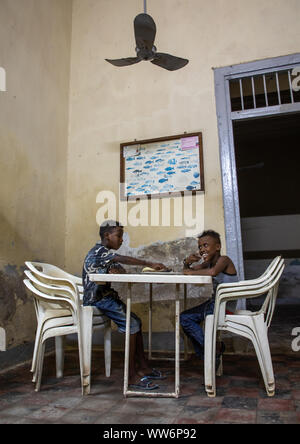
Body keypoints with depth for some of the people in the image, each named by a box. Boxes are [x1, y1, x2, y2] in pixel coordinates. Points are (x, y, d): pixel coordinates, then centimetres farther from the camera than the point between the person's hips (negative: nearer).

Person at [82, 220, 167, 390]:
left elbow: (122, 271, 8)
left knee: (136, 321, 7)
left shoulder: (105, 253, 17)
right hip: (97, 300, -10)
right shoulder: (99, 251, -15)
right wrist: (150, 264, -33)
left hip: (106, 296, 10)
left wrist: (116, 270, -16)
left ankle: (143, 367, 12)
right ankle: (131, 376, -13)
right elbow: (123, 259, -31)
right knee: (131, 324, -19)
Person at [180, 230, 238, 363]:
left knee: (208, 311, -35)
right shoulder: (207, 263, 9)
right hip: (215, 302, 9)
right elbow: (187, 271, 14)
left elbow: (213, 272, -37)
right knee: (185, 318, 6)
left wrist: (191, 272, -24)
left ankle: (214, 347, -12)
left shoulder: (223, 259, -15)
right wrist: (187, 262, -9)